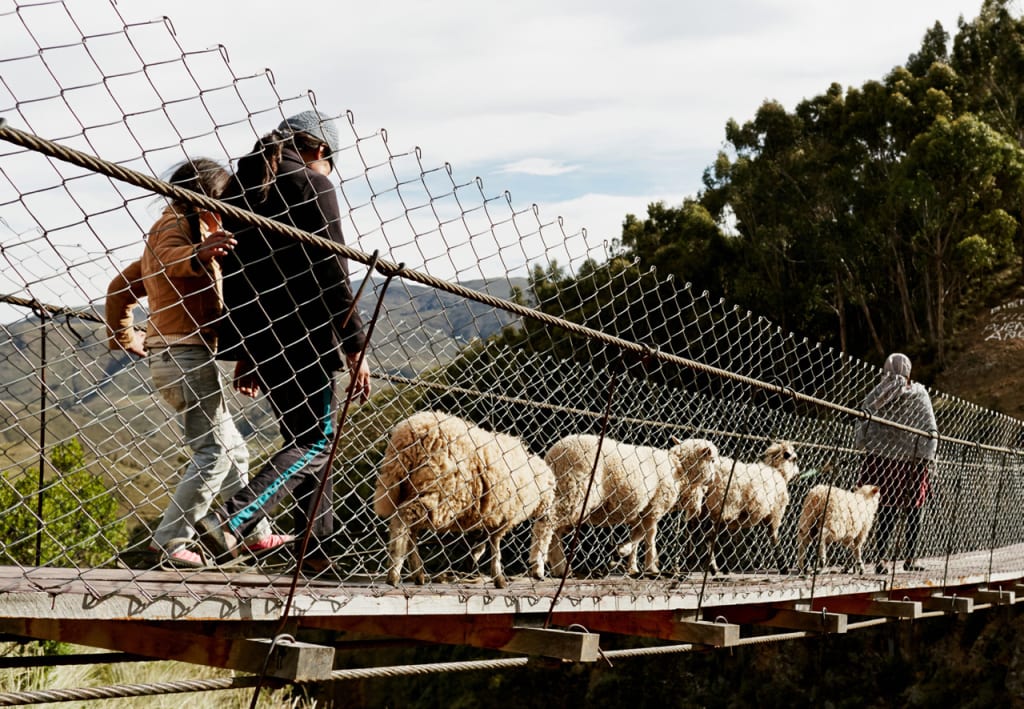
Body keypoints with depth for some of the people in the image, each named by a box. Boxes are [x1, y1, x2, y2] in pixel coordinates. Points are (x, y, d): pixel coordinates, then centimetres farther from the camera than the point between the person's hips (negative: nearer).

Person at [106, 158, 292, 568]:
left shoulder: (170, 227, 24)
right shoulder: (179, 222, -6)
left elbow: (120, 287, 28)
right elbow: (167, 257, -30)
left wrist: (124, 336, 30)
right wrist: (198, 254, -49)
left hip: (171, 356, 11)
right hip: (186, 354, -11)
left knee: (232, 448, 16)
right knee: (214, 451, -10)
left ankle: (256, 534, 23)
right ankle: (169, 539, -10)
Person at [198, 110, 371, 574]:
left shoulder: (240, 186, 17)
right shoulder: (312, 186, -5)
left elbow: (234, 268, 17)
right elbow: (331, 275, -11)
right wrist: (354, 346, -7)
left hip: (254, 337, 8)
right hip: (300, 335, -8)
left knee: (306, 435, 18)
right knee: (317, 439, -2)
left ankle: (315, 548, 19)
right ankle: (233, 518, -20)